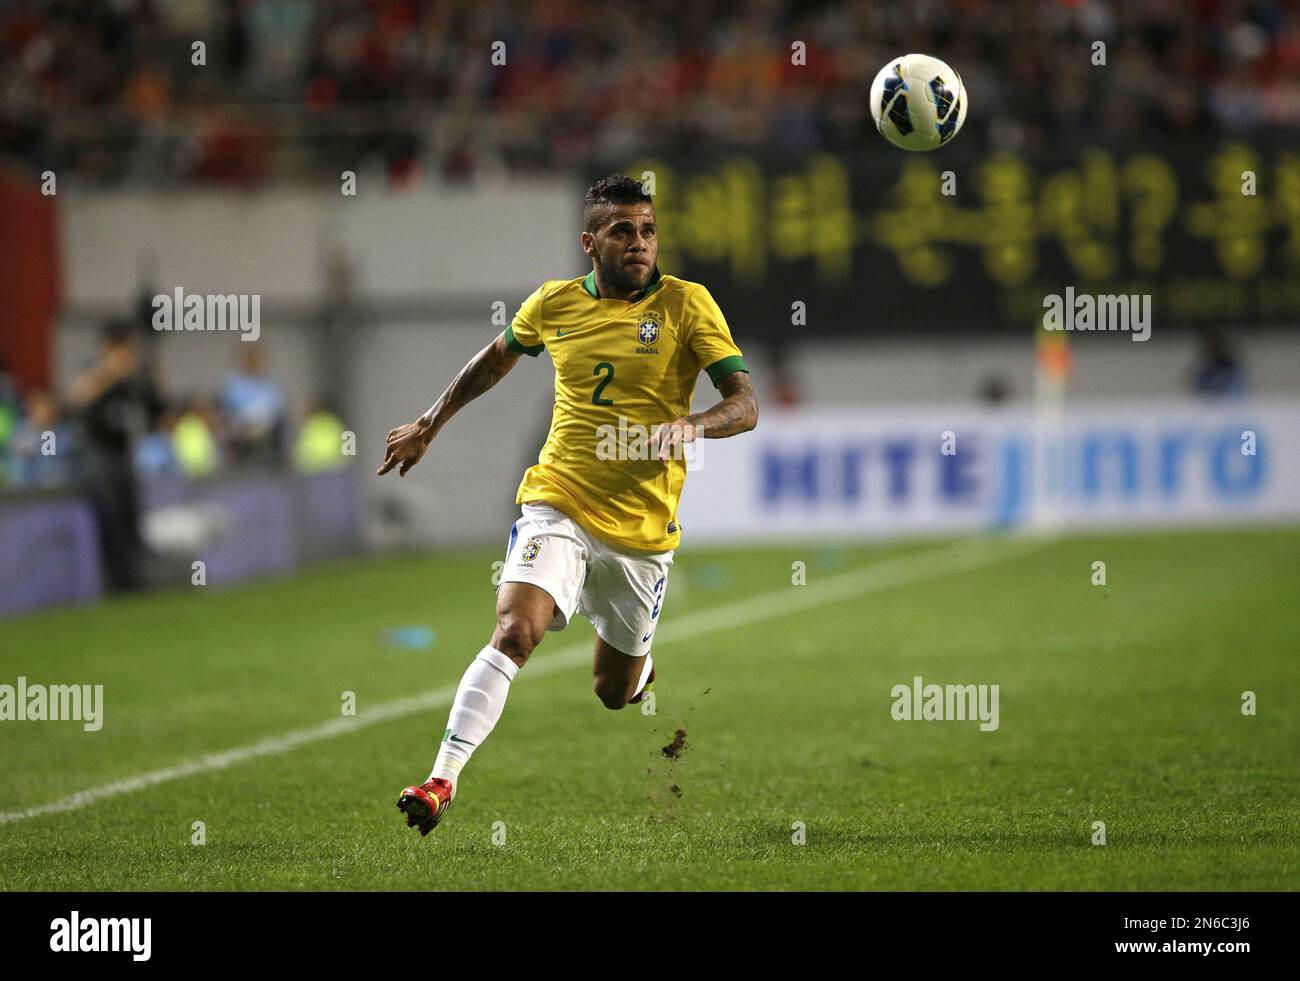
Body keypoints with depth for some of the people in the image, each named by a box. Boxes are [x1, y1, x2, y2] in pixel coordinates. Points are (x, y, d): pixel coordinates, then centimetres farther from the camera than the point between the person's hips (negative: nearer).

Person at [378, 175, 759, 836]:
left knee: (614, 692, 14)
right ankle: (441, 781, -27)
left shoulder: (686, 303, -5)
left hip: (642, 529, 0)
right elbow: (495, 359, 24)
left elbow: (745, 405, -10)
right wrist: (428, 427, 28)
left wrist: (691, 426, -31)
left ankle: (637, 660, 52)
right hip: (558, 503, 0)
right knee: (514, 633, -26)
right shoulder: (555, 303, 2)